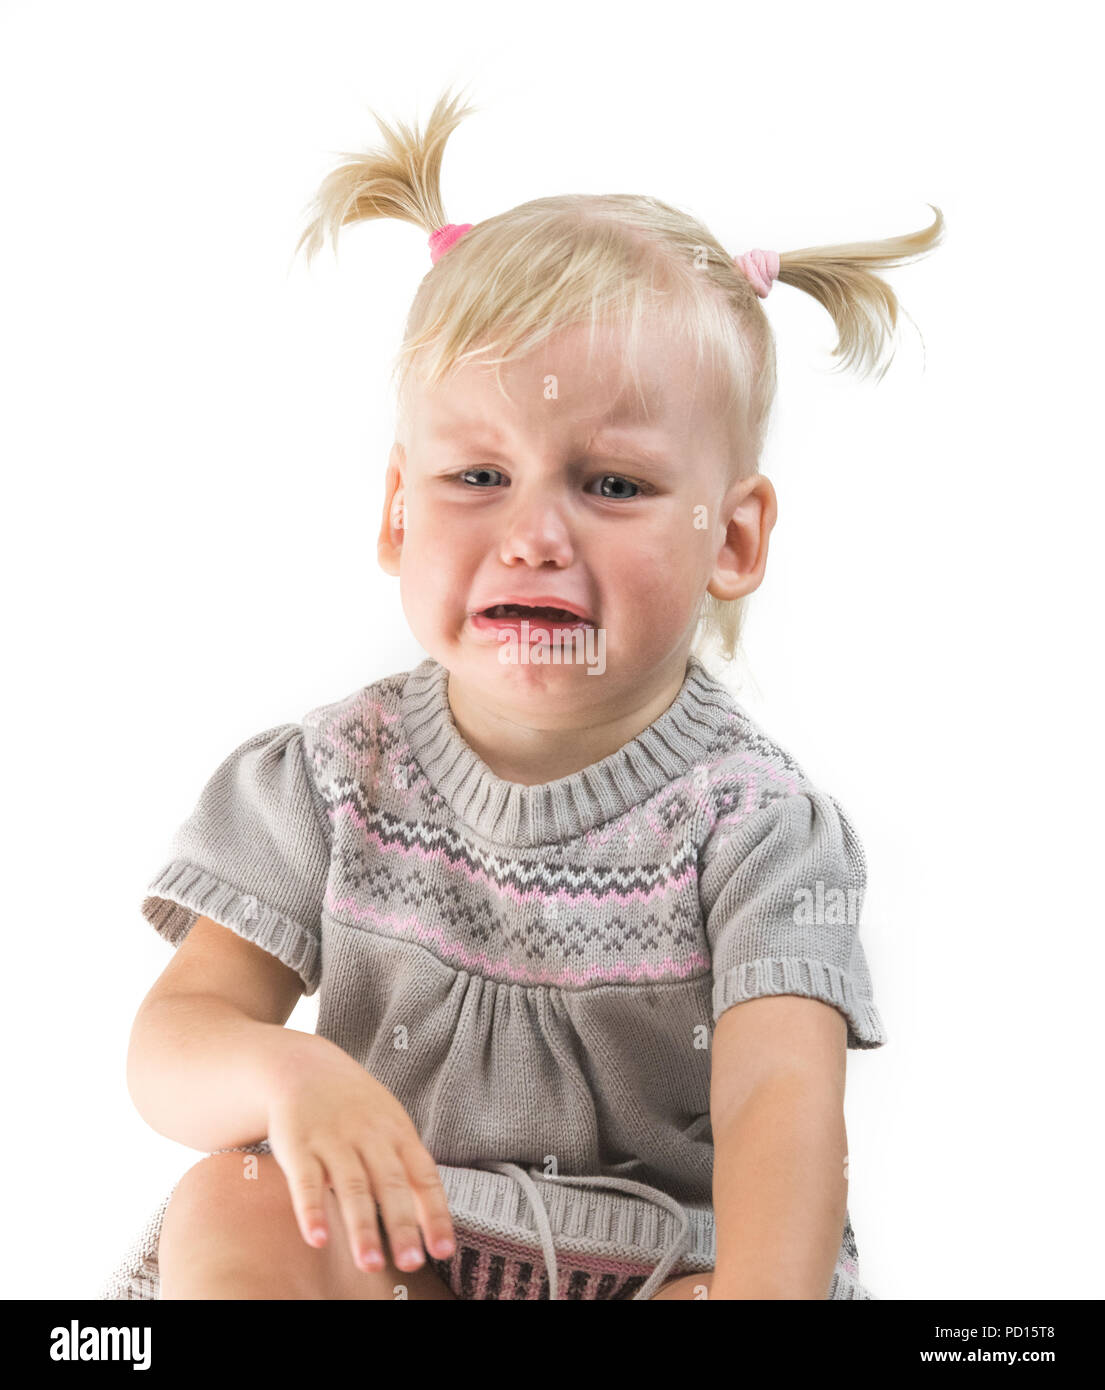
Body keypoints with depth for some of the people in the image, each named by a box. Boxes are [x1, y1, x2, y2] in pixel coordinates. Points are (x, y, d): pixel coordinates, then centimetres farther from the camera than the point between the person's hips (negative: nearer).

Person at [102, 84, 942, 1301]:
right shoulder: (335, 779, -3)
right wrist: (286, 1076, -30)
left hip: (669, 1259, -2)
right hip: (386, 1246, 2)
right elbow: (172, 1039, -6)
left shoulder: (755, 822, -11)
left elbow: (780, 1098, -24)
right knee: (232, 1208, -25)